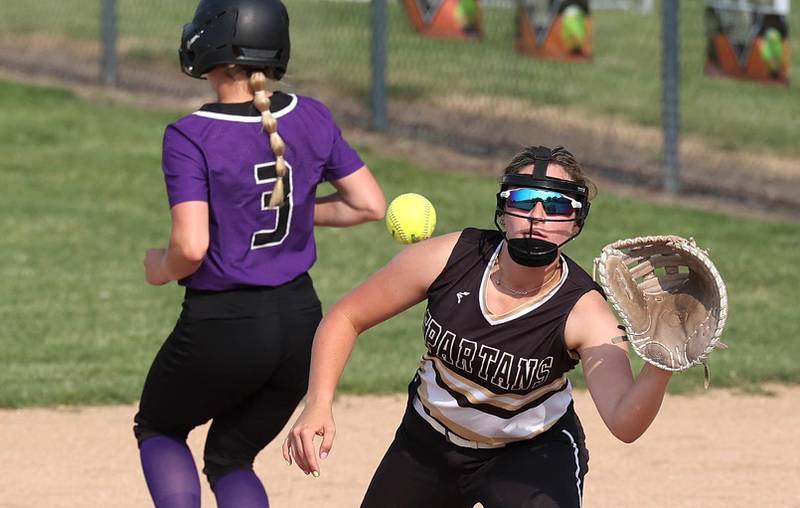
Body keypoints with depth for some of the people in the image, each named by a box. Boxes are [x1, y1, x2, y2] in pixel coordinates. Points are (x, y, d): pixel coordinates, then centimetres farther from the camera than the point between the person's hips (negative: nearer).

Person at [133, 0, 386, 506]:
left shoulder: (190, 137, -15)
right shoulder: (312, 119, 0)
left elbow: (191, 246, -23)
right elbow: (370, 204, 4)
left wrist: (161, 267, -1)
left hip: (221, 327, -5)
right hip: (300, 319, 5)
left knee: (158, 429, 24)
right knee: (230, 458, 22)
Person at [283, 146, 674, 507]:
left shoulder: (584, 312, -29)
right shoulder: (447, 259, -23)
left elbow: (624, 423, -43)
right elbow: (346, 318, -9)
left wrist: (660, 368, -63)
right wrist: (318, 405, -23)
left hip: (533, 453, -3)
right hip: (428, 442, 3)